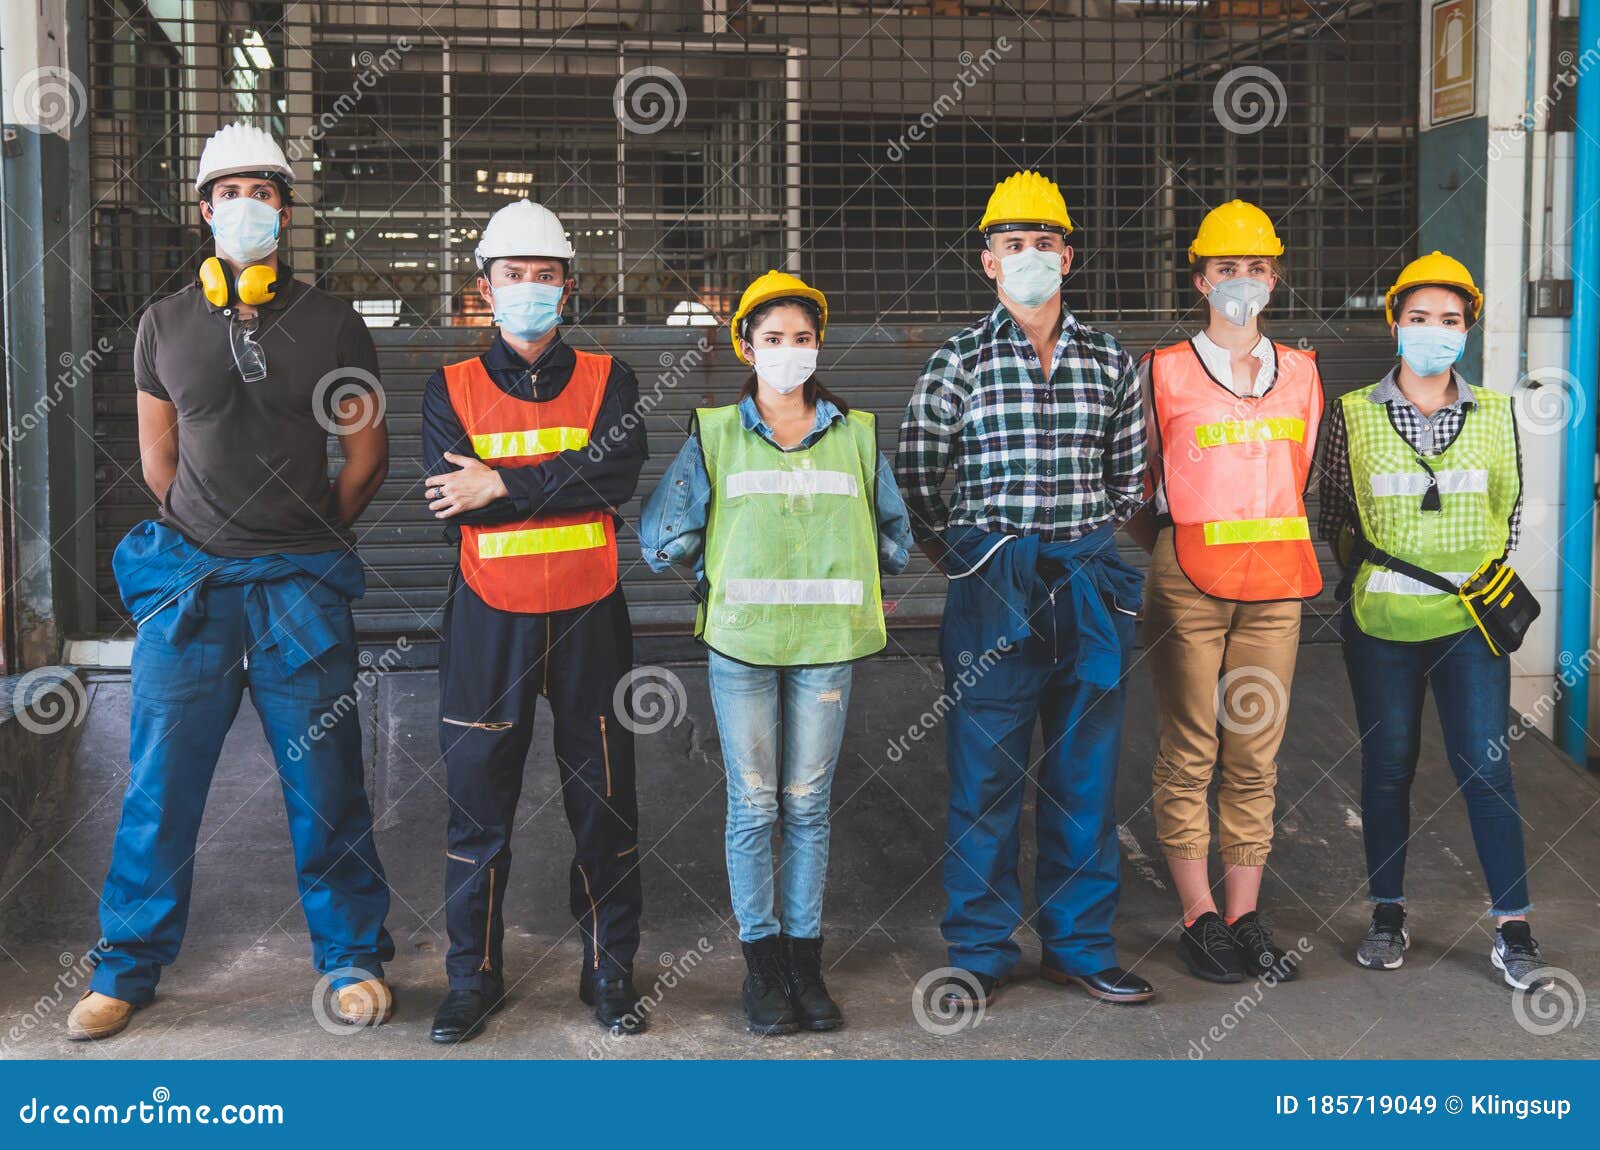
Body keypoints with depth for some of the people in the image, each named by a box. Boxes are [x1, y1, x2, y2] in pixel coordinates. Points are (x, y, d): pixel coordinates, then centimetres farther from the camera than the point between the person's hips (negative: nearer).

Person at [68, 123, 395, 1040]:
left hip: (302, 586, -1)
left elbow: (367, 454, 8)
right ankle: (128, 969, 20)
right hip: (188, 578, 1)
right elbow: (158, 456, 14)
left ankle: (354, 956, 19)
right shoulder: (166, 325, 6)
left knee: (326, 780, 4)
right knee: (160, 782, 5)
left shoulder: (332, 325, 2)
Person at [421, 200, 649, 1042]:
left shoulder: (607, 380, 6)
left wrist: (501, 484, -15)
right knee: (477, 802, 4)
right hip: (489, 622, 0)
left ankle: (609, 973, 21)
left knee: (604, 804, 7)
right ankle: (473, 978, 19)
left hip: (588, 618, 0)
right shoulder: (451, 388, 6)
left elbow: (617, 473, -14)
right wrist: (557, 482, -13)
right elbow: (449, 503, -9)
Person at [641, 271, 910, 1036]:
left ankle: (805, 963, 14)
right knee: (753, 806, 2)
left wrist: (838, 580, 12)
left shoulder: (856, 435, 10)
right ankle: (762, 964, 11)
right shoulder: (714, 435, 4)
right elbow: (662, 535, 3)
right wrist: (726, 575, 5)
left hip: (826, 644, 1)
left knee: (808, 805, 6)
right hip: (740, 643, -1)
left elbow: (895, 535, 17)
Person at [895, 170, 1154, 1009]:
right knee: (984, 770, 1)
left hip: (1089, 585, 3)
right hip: (991, 586, -2)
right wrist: (958, 556, 6)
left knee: (1085, 768, 8)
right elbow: (914, 473, 6)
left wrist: (1089, 545, 12)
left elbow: (1129, 476, 17)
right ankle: (980, 950, 12)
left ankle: (1079, 944, 19)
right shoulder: (959, 361, 2)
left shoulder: (1111, 363, 9)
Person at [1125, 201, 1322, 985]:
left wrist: (1275, 538, 12)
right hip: (1187, 584, -3)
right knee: (1189, 753, -1)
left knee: (1256, 756, 4)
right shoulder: (1162, 372, 1)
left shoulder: (1301, 372, 12)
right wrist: (1170, 549, 2)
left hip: (1276, 582, 3)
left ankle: (1244, 918, 12)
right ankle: (1199, 918, 8)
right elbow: (1131, 484, 6)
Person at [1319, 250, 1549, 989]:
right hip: (1380, 622, 0)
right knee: (1387, 765, 7)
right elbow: (1334, 514, 8)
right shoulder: (1353, 415, 1)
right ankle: (1388, 914, 19)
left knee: (1485, 764, -4)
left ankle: (1513, 927, 3)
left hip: (1470, 621, 0)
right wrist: (1368, 575, 3)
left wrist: (1484, 576, 5)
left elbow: (1510, 510, 13)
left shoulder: (1496, 415, 5)